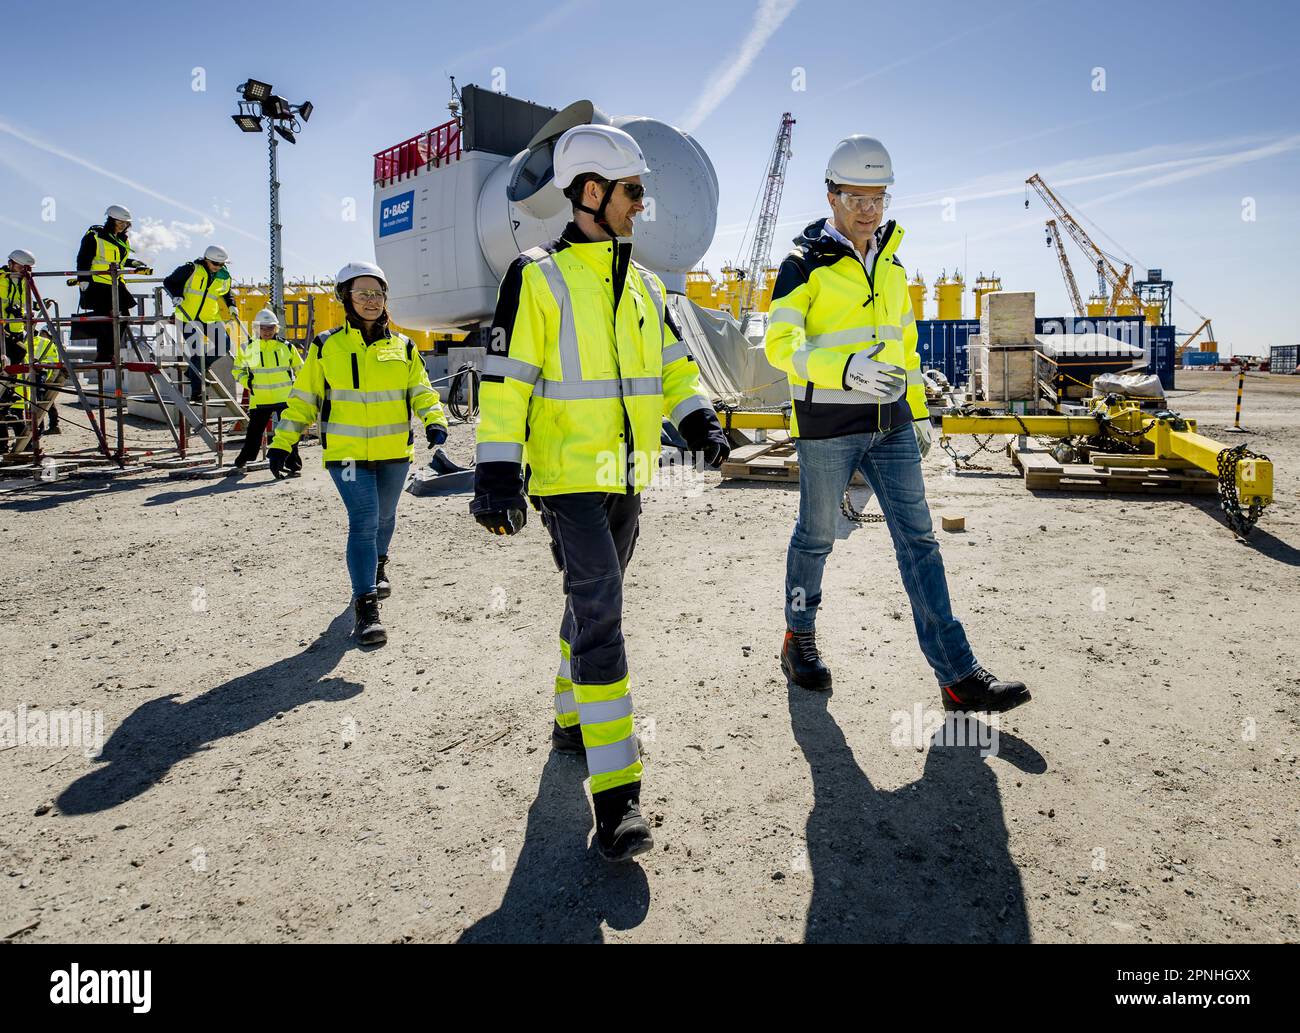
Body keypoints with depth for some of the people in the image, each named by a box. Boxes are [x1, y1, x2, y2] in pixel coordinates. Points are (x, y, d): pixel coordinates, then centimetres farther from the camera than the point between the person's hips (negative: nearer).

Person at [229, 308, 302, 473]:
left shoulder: (287, 347, 3)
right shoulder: (249, 348, 4)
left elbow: (301, 370, 13)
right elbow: (238, 369, 17)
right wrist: (247, 382, 1)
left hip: (285, 397, 0)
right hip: (260, 399, 1)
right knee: (254, 432, 4)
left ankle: (293, 465, 11)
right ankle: (241, 463, 17)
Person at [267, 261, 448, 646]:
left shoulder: (403, 347, 5)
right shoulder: (326, 347, 0)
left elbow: (420, 391, 5)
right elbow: (303, 398, 4)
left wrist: (435, 421, -16)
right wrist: (282, 442, 0)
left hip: (394, 451, 3)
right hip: (347, 453, -3)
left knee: (384, 517, 20)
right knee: (364, 521, -14)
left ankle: (377, 567, 50)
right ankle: (366, 609, -11)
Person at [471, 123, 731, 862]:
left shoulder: (644, 285, 13)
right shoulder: (538, 278, -8)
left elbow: (674, 362, 16)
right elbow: (504, 381, -12)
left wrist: (698, 419, -3)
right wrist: (498, 472, -19)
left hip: (627, 478, 7)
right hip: (568, 479, -7)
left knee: (596, 601, 18)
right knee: (600, 610, -14)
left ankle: (574, 720, 39)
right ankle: (617, 794, -11)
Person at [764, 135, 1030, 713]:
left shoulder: (890, 263, 14)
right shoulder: (804, 263, -6)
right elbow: (780, 344, -17)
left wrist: (919, 411, 19)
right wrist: (844, 369, -33)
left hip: (890, 425, 6)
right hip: (827, 425, -5)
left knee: (918, 541, 1)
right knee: (816, 536, 8)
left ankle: (958, 676, 2)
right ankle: (800, 639, 31)